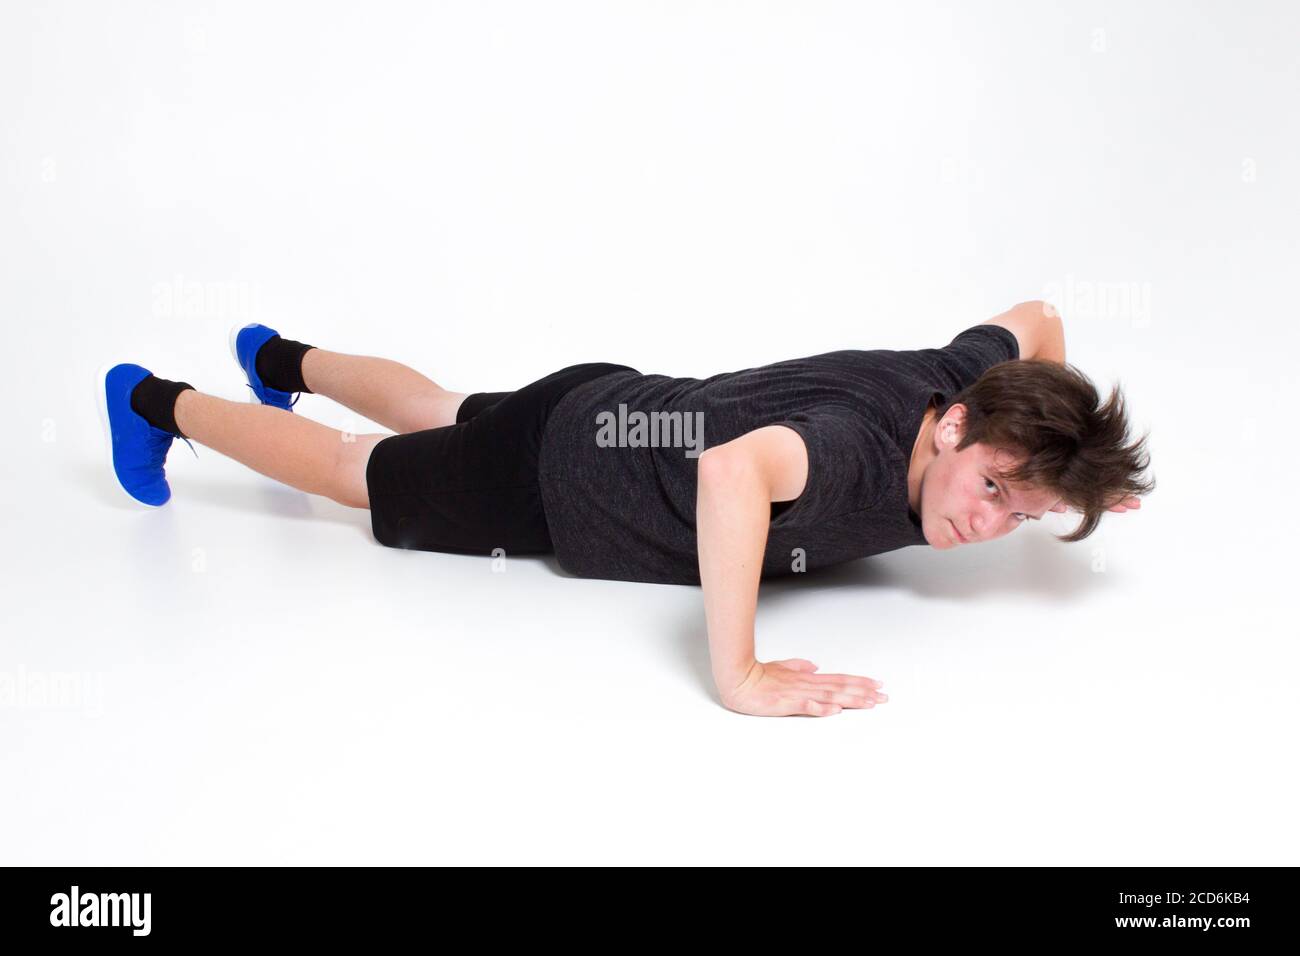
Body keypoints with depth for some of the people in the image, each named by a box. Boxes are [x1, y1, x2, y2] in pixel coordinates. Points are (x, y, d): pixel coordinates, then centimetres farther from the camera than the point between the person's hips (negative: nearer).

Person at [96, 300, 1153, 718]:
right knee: (357, 467, 16)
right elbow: (733, 469, -62)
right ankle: (157, 402, 40)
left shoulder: (967, 378, -14)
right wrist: (739, 680, -56)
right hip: (549, 481, -7)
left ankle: (283, 358, 61)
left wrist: (1079, 467, 6)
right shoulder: (861, 442, -40)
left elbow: (1034, 319, 8)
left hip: (617, 408, 8)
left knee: (442, 415, 33)